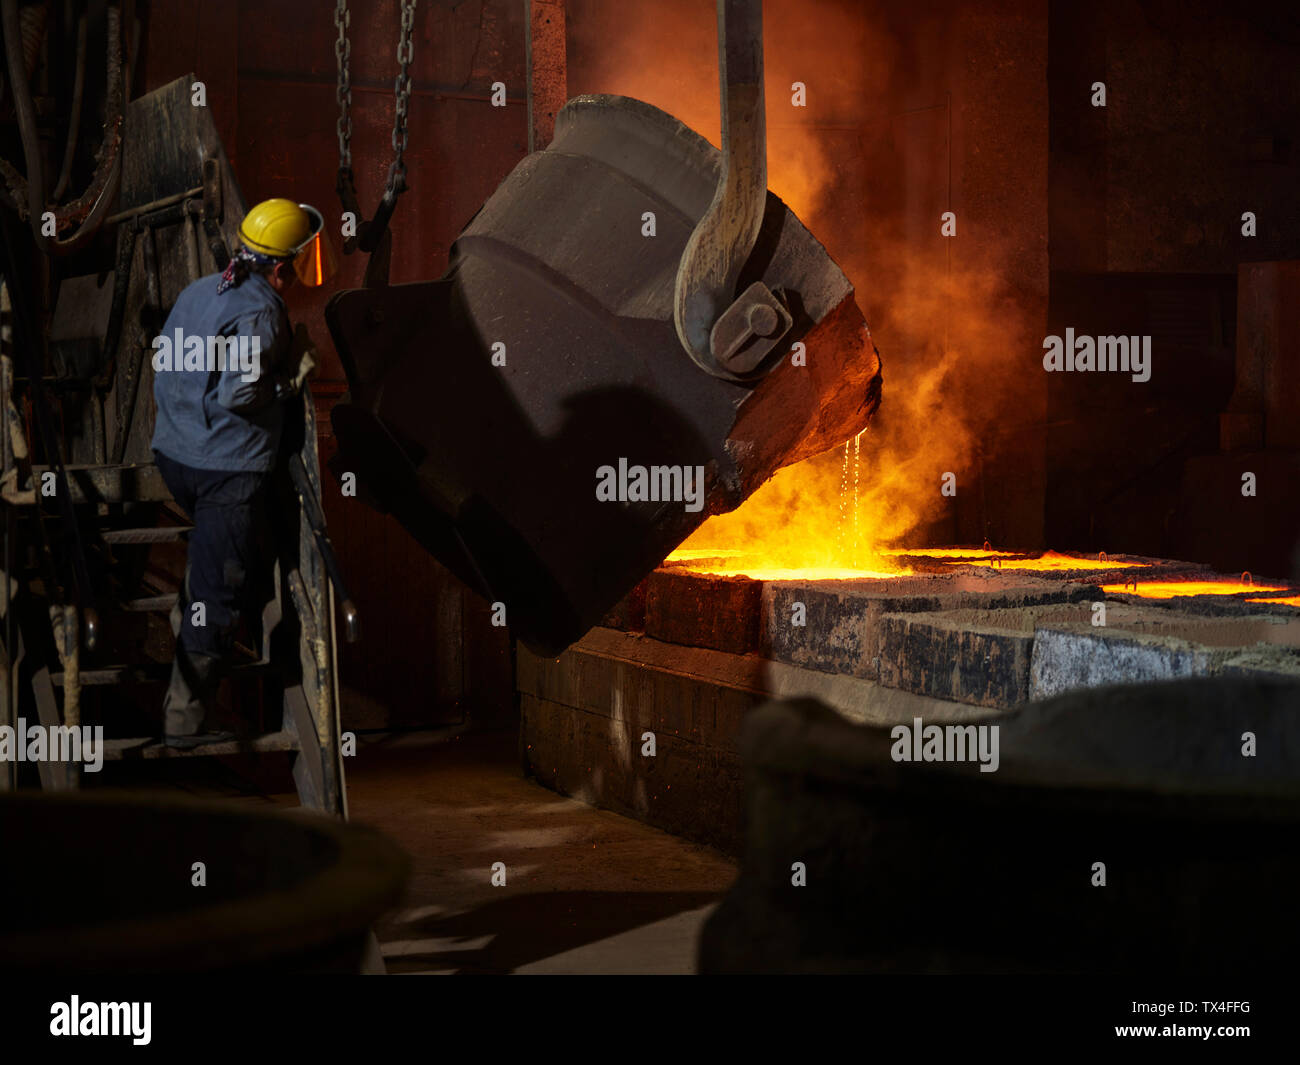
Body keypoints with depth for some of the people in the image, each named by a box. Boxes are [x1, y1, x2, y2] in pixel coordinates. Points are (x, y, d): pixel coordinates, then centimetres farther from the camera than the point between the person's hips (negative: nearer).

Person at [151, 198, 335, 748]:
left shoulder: (198, 290, 8)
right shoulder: (260, 314, -19)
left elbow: (165, 362, 15)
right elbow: (239, 394, -27)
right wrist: (292, 378, -11)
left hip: (174, 454, 8)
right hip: (229, 469, -8)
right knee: (222, 590, 0)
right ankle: (185, 716, 4)